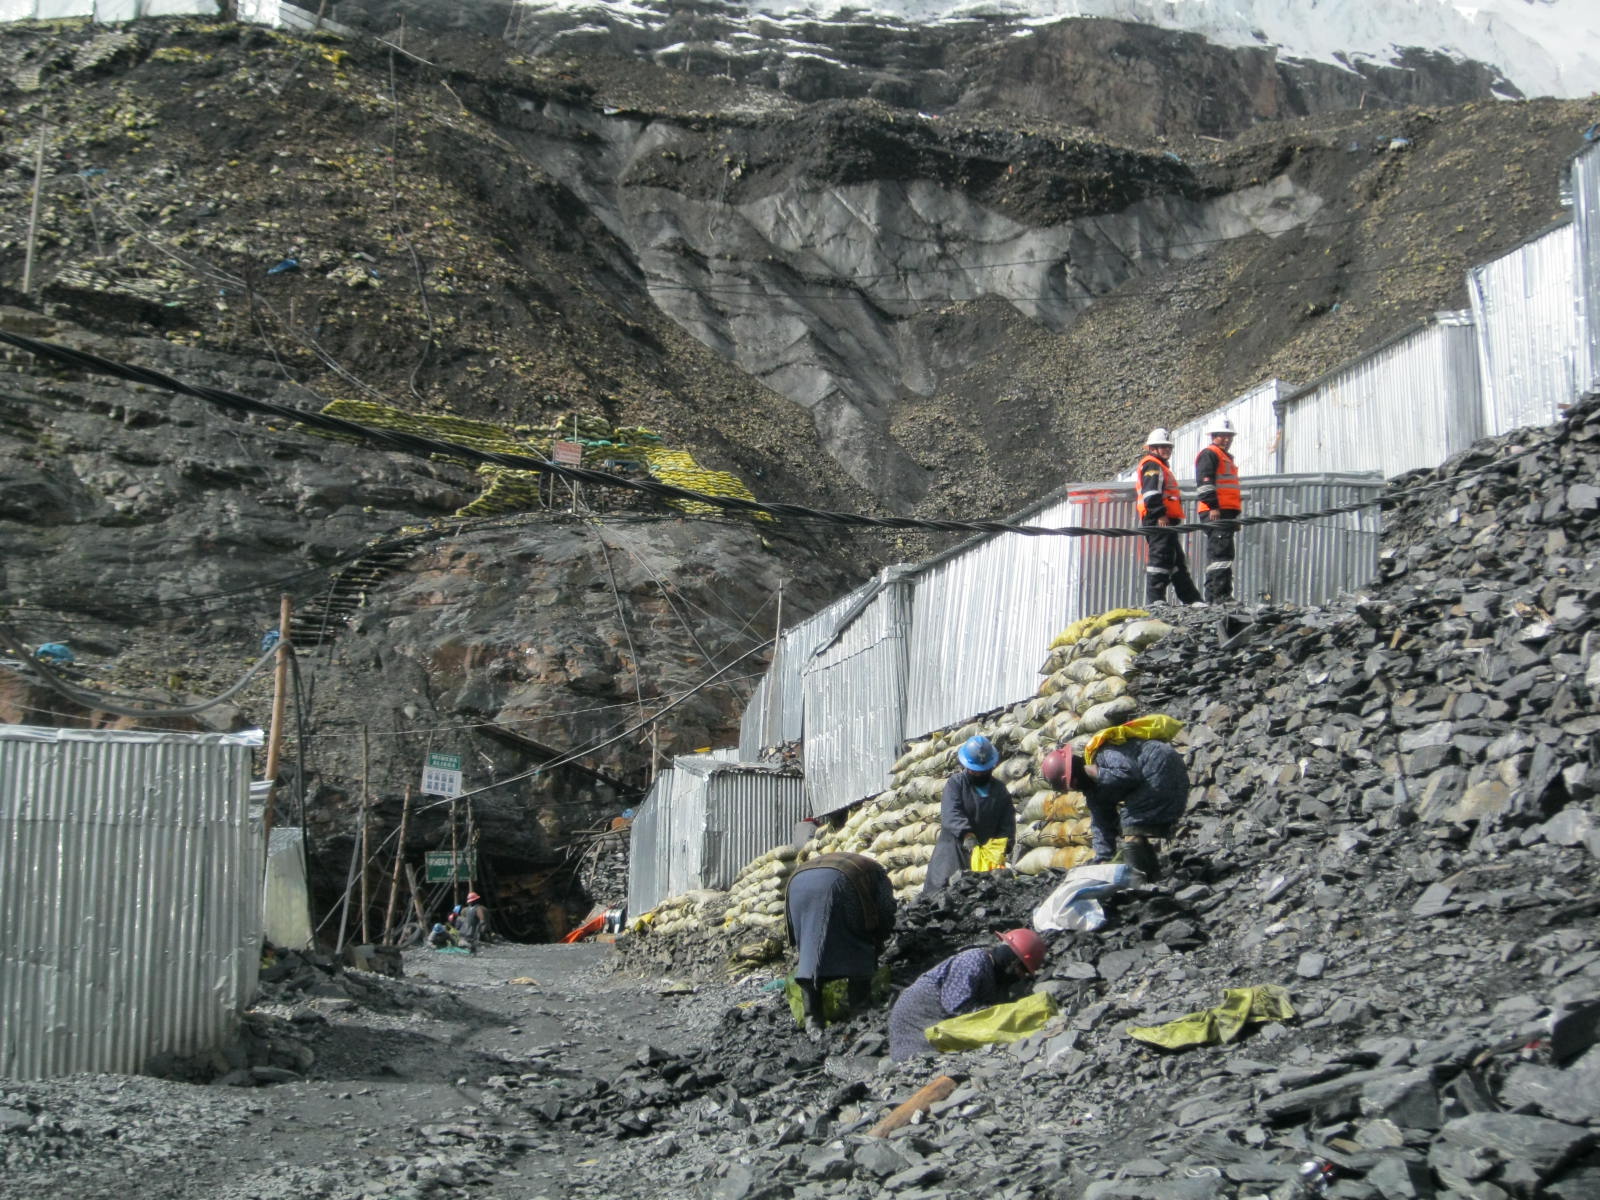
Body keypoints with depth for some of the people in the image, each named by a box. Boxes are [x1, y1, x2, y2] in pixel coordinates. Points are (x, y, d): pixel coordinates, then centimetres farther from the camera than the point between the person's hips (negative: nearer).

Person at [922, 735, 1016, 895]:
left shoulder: (1000, 790, 12)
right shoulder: (956, 783, 1)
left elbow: (1007, 823, 7)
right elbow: (951, 813, -16)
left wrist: (1003, 846, -12)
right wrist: (966, 834, -32)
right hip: (954, 850, -3)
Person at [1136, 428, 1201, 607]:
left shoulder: (1161, 467, 28)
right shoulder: (1152, 465, -6)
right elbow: (1151, 493, -19)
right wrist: (1160, 514, -25)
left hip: (1165, 522, 11)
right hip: (1159, 521, -11)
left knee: (1177, 561, 12)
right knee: (1161, 557, -13)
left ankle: (1190, 599, 16)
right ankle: (1155, 599, -14)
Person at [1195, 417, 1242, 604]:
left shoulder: (1227, 458, 29)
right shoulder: (1209, 454, -3)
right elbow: (1205, 482, -16)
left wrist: (1235, 516, 31)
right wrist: (1213, 506, -23)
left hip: (1226, 513, 11)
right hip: (1215, 513, -11)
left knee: (1225, 553, 11)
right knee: (1220, 552, -17)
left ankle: (1223, 595, 15)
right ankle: (1217, 595, -22)